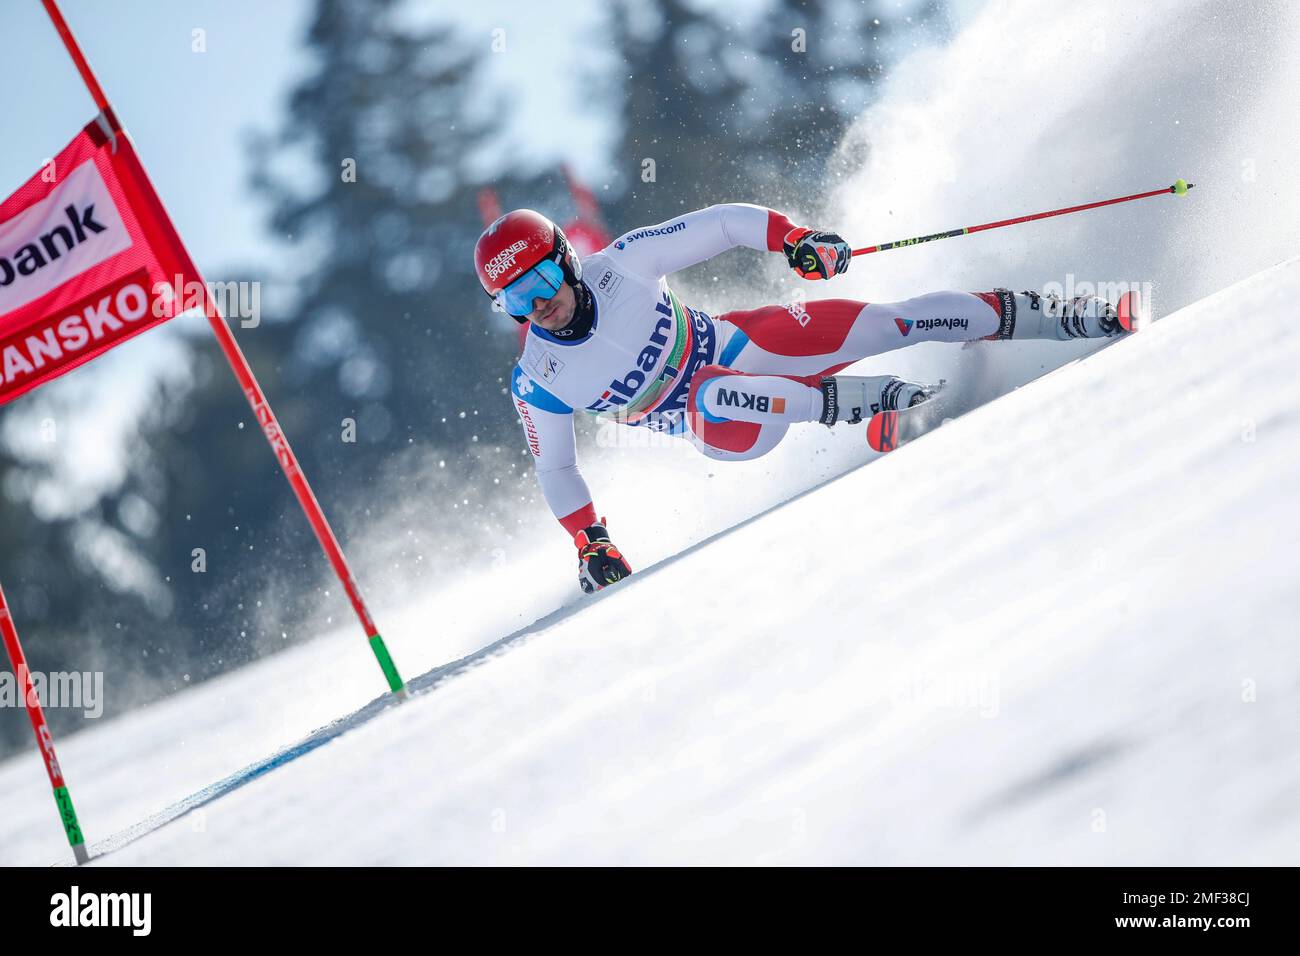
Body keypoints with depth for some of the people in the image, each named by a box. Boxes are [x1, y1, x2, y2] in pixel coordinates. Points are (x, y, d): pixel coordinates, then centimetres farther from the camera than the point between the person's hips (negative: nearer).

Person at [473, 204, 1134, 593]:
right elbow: (554, 470, -1)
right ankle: (849, 403, -25)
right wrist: (589, 544, -9)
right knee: (713, 404, -39)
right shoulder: (537, 384, -16)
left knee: (884, 323, -12)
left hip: (732, 346, 1)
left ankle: (1050, 317, 1)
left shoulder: (622, 264, -19)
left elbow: (724, 224, -13)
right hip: (707, 412, -1)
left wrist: (793, 240, -27)